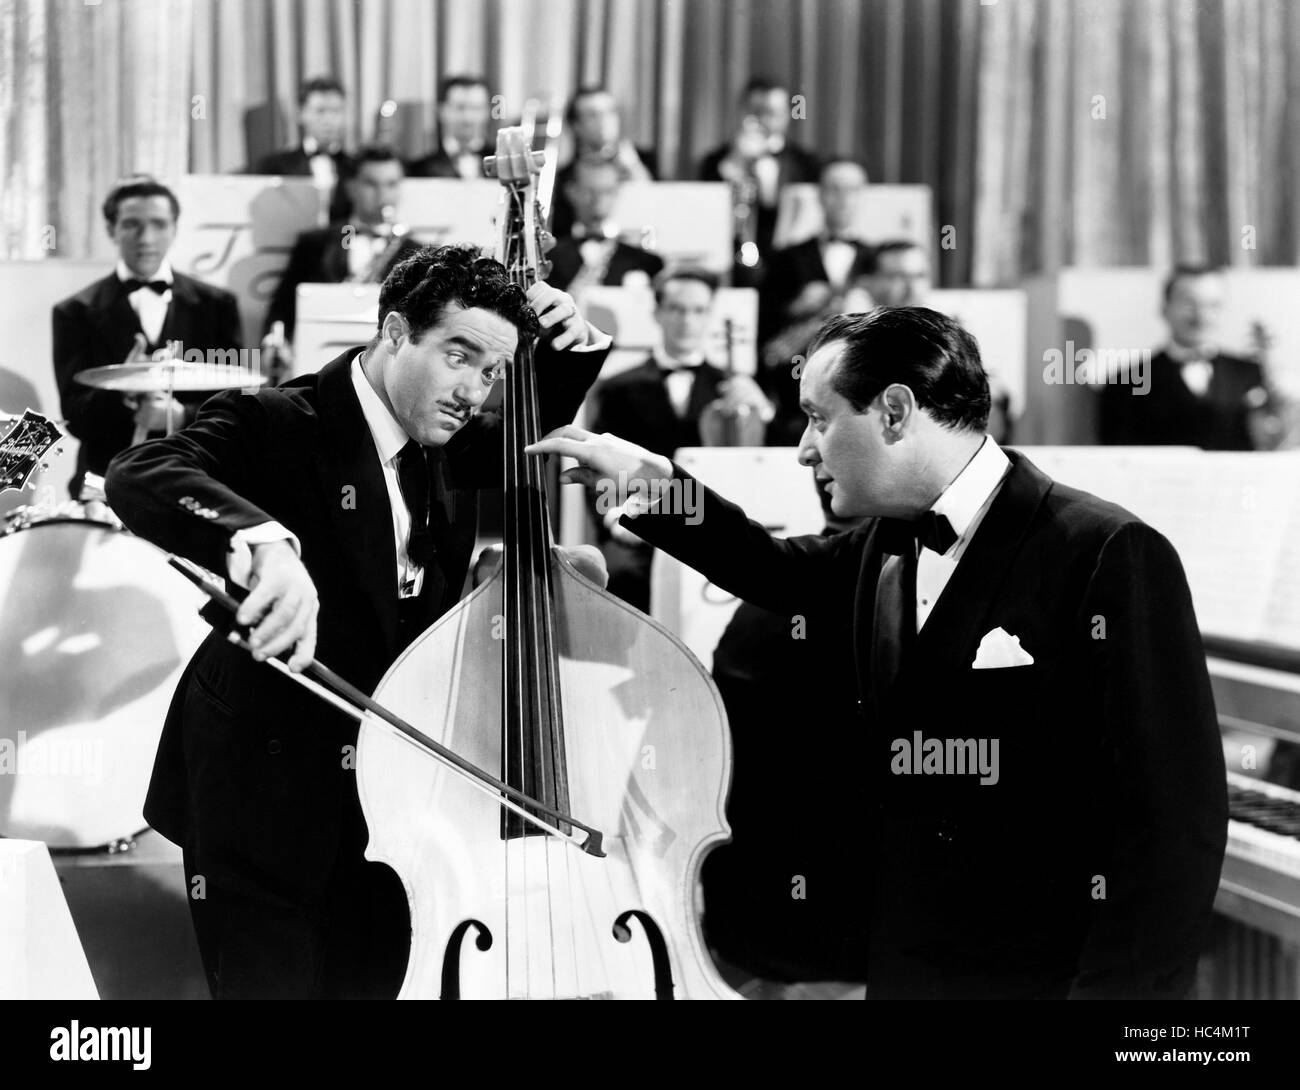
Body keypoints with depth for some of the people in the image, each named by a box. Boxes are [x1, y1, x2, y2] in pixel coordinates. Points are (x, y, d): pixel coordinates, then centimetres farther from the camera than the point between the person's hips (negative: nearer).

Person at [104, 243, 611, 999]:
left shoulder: (450, 445, 6)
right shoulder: (276, 426, -15)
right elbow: (139, 478, -32)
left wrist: (573, 351, 5)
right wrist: (261, 541, -53)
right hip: (268, 793, -6)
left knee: (382, 984, 9)